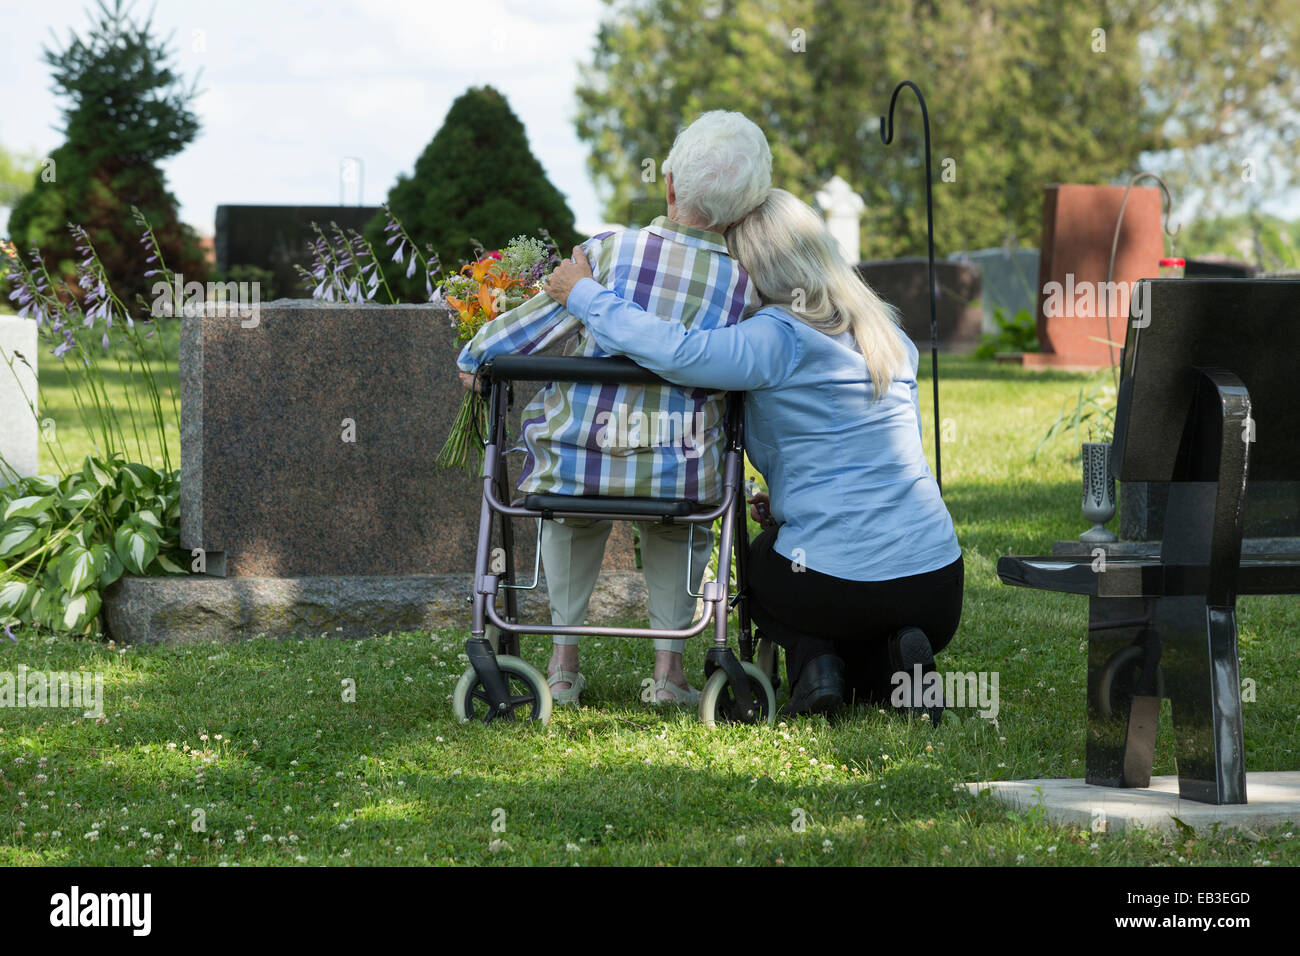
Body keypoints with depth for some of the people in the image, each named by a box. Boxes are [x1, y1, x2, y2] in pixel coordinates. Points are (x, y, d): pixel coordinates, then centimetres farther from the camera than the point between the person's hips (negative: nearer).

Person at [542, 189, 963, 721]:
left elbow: (674, 351, -22)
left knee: (760, 563, 33)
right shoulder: (891, 338, 13)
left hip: (831, 588, -4)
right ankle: (889, 671, 3)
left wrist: (582, 295, -10)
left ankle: (815, 659, 4)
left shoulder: (779, 338, -11)